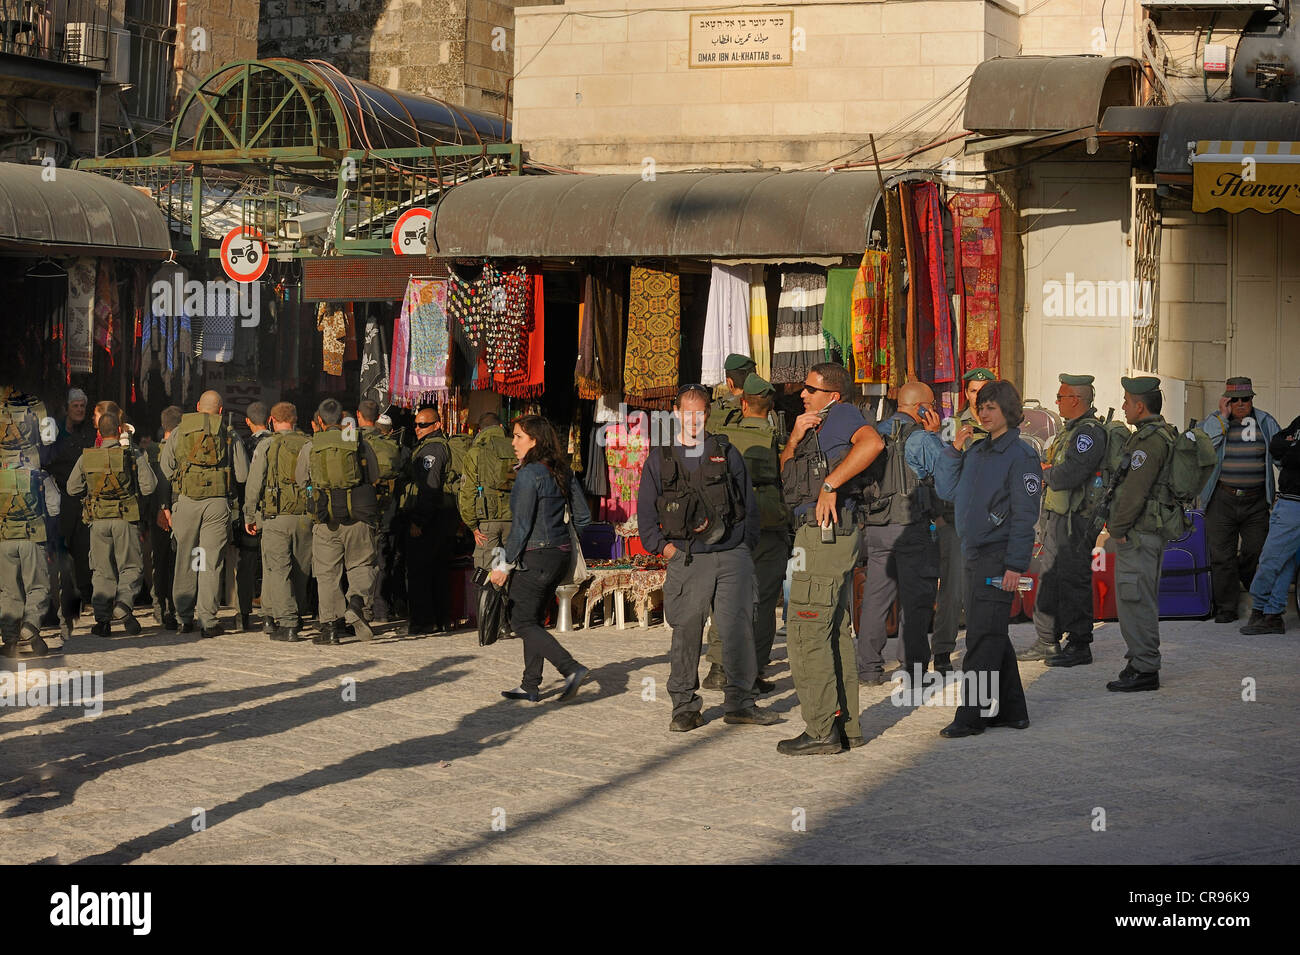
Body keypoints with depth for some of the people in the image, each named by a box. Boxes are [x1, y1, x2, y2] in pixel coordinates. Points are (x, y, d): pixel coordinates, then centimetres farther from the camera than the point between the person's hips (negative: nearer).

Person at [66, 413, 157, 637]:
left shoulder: (86, 457, 3)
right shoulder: (134, 456, -4)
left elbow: (73, 489, 7)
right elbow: (148, 486, -8)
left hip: (98, 521, 2)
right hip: (126, 520, -2)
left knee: (102, 570, 9)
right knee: (131, 567, 8)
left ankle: (102, 618, 4)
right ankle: (124, 605, -14)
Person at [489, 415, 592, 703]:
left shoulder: (529, 474, -16)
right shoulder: (563, 472, 8)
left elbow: (521, 525, -18)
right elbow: (583, 517, 11)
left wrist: (506, 564, -13)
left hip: (535, 557, -8)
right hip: (561, 554, 8)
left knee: (523, 622, -2)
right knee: (533, 619, 16)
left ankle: (572, 669, -15)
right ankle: (530, 685, 17)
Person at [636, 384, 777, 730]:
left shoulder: (727, 453, 12)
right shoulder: (659, 459, 10)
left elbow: (749, 504, 16)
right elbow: (645, 513, 12)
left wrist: (746, 546, 8)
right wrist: (664, 546, 1)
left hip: (732, 556, 1)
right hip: (687, 559, -1)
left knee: (738, 628, -4)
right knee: (686, 633, 0)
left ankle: (740, 702, 4)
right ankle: (685, 706, 9)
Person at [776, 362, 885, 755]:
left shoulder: (841, 415, -8)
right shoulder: (817, 426, 22)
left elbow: (872, 443, -29)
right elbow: (785, 472, 20)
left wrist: (829, 484, -27)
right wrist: (794, 439, 2)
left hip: (825, 534, -11)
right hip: (831, 536, 11)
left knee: (806, 633, -10)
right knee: (835, 634, 13)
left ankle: (821, 730, -10)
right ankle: (846, 725, 18)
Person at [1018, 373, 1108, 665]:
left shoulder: (1090, 433, -16)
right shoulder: (1073, 429, 18)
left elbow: (1067, 476, -24)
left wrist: (1046, 473, -6)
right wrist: (1049, 471, 4)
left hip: (1076, 520, -11)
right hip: (1057, 515, 11)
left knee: (1074, 581, -5)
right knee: (1049, 577, 13)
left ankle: (1080, 646, 2)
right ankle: (1047, 642, 21)